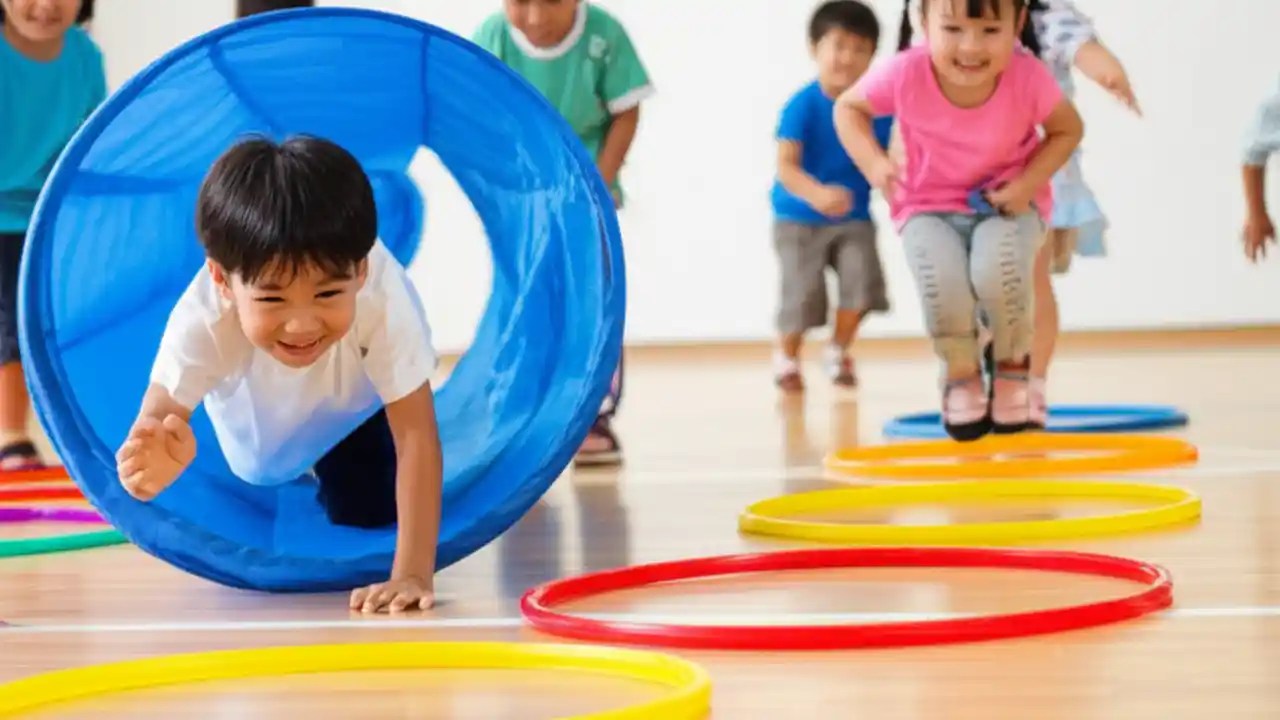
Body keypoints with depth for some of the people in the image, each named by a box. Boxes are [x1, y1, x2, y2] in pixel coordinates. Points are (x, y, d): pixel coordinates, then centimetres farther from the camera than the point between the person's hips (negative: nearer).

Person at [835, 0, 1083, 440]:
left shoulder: (1028, 77, -22)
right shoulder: (904, 75, -23)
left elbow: (1068, 129, -3)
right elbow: (850, 107, -3)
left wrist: (1029, 182, -18)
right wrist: (871, 162, -20)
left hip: (1009, 204, 0)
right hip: (930, 207, 1)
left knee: (997, 272, -33)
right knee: (943, 281, -30)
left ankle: (1014, 364, 3)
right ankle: (961, 375, 5)